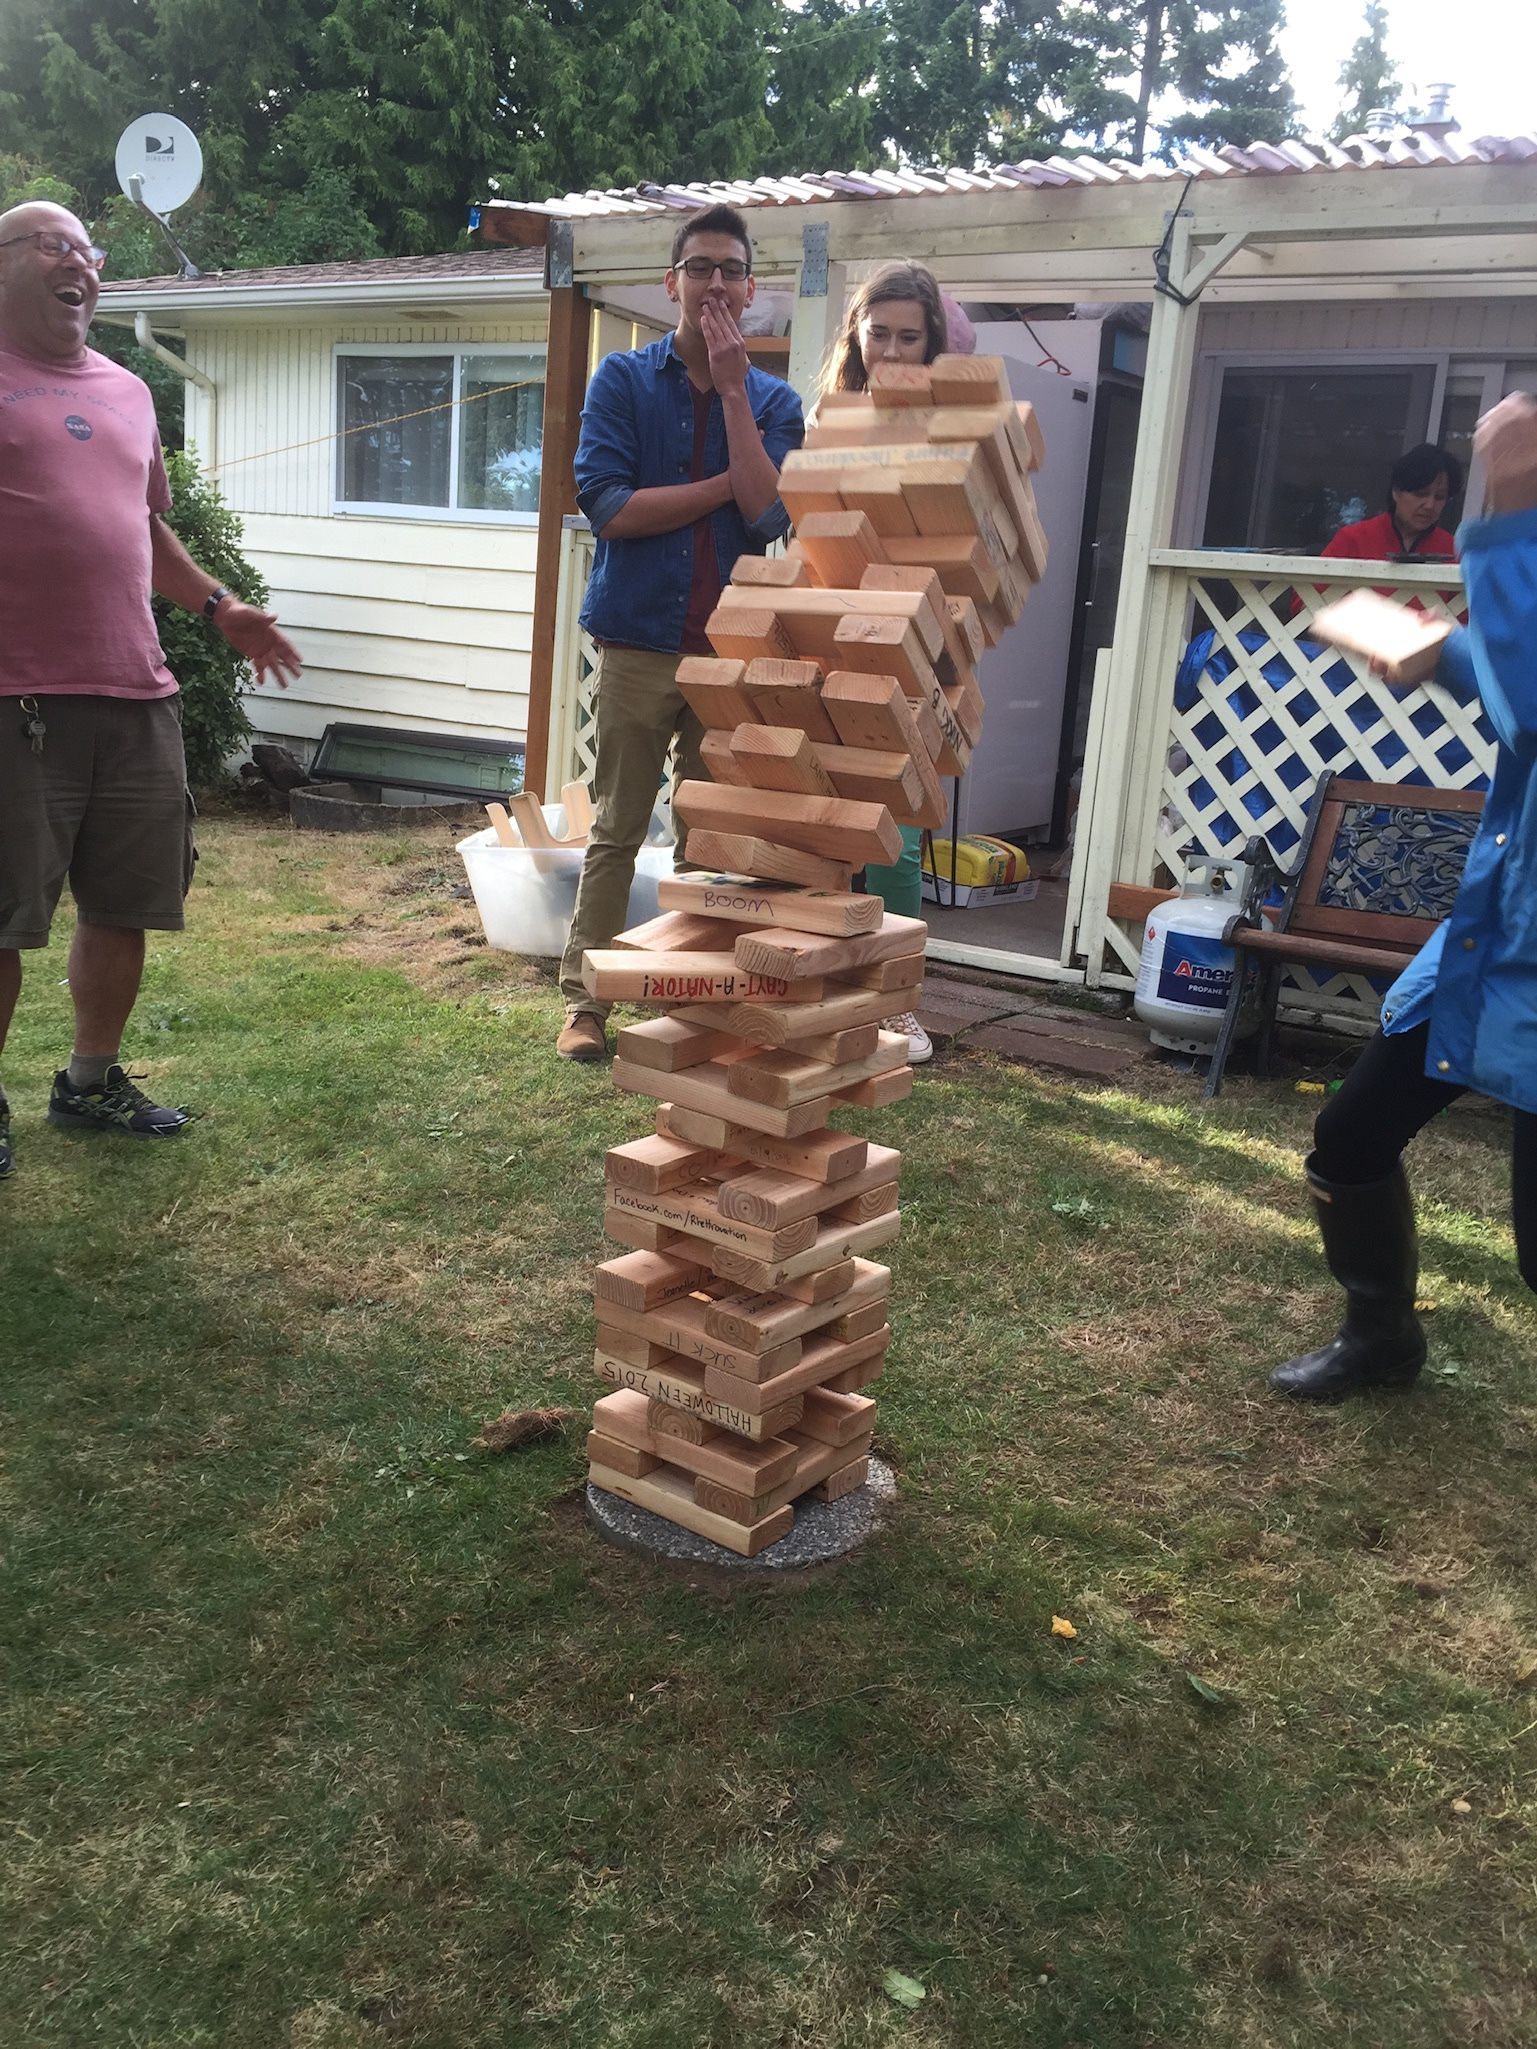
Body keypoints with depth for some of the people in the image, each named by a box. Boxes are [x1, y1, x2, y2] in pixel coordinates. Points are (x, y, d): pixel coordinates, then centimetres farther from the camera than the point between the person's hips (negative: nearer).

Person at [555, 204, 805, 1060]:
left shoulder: (775, 402, 8)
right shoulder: (623, 380, 4)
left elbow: (768, 518, -8)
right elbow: (609, 506, -9)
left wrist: (733, 390, -8)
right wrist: (728, 484, -5)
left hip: (733, 650, 2)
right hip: (640, 642, -1)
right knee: (618, 831, 2)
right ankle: (586, 1001, 10)